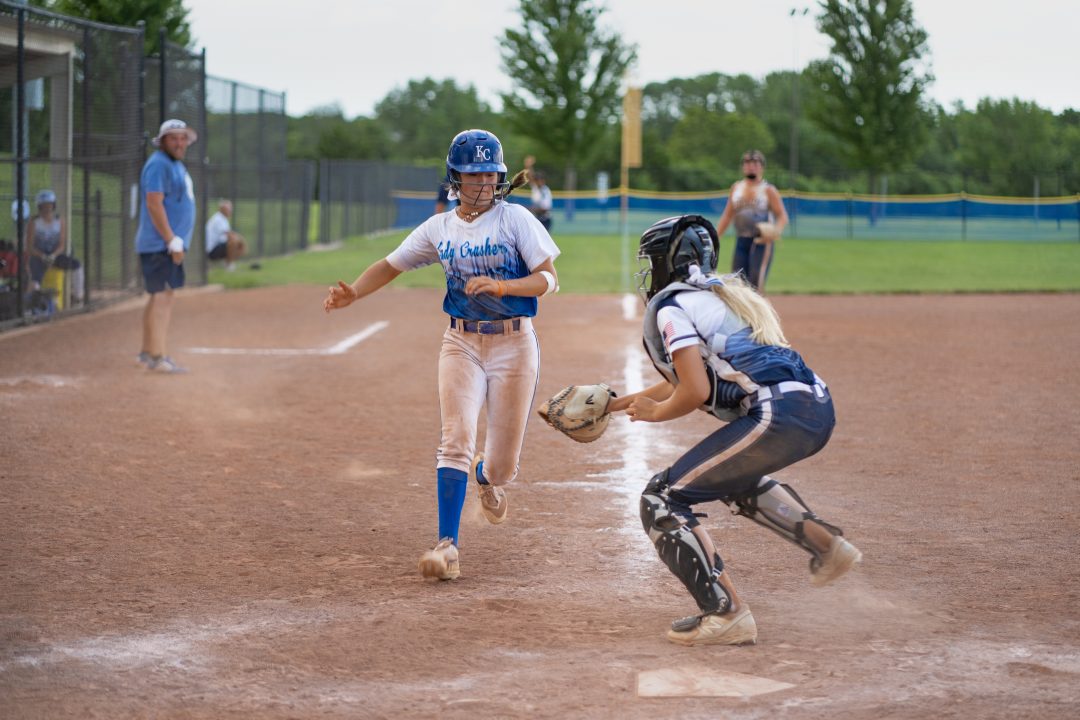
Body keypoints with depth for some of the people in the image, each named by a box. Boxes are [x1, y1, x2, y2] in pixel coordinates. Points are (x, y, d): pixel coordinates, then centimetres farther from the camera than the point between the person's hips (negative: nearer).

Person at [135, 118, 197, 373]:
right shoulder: (159, 164, -12)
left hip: (170, 244, 10)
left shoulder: (177, 165, 19)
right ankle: (157, 357, -17)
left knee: (159, 295, 15)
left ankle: (147, 352, 23)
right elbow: (154, 203, -20)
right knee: (162, 295, -14)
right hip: (160, 244, -10)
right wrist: (172, 241, -22)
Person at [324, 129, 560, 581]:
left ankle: (485, 476, 43)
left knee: (503, 463, 4)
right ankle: (447, 545, -17)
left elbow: (549, 279, -10)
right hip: (461, 344, 1)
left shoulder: (516, 219, -5)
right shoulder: (439, 229, 4)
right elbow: (391, 265, 11)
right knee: (456, 438, -17)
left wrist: (500, 286, -26)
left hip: (514, 344, -1)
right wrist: (353, 293, -6)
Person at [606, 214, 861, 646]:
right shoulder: (720, 294, 26)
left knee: (662, 501, -4)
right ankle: (828, 544, 35)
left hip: (779, 414, -10)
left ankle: (727, 614, -12)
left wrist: (655, 412, 8)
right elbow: (684, 378, 34)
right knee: (731, 473, 38)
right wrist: (617, 403, 38)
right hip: (818, 407, 10)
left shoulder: (670, 306, -1)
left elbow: (695, 391, -11)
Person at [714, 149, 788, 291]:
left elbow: (782, 216, -5)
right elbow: (727, 216, 18)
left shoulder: (768, 190, -2)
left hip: (762, 242, -5)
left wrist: (776, 232, -26)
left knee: (756, 281, -15)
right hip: (741, 241, 5)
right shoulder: (736, 188, 13)